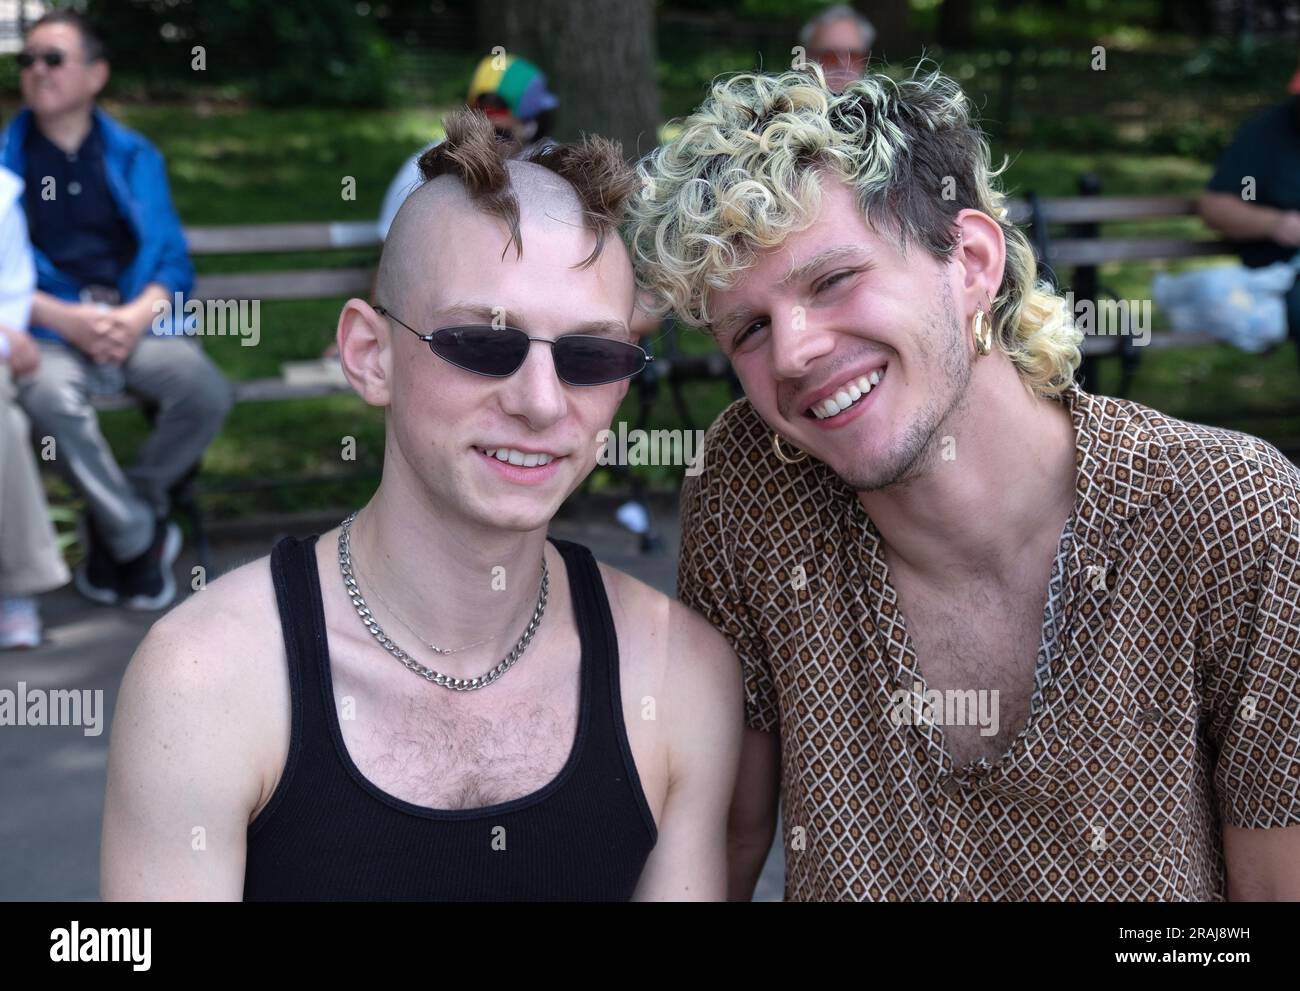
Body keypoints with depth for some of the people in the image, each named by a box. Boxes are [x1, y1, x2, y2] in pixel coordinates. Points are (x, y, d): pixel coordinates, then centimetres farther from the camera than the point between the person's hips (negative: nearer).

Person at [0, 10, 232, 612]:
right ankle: (139, 537, -13)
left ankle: (115, 524, -3)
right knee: (50, 396, -36)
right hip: (50, 330, -2)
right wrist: (71, 320, -14)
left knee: (206, 392, -28)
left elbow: (172, 260, 9)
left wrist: (137, 315, -12)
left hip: (135, 321, 2)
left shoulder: (134, 156, 15)